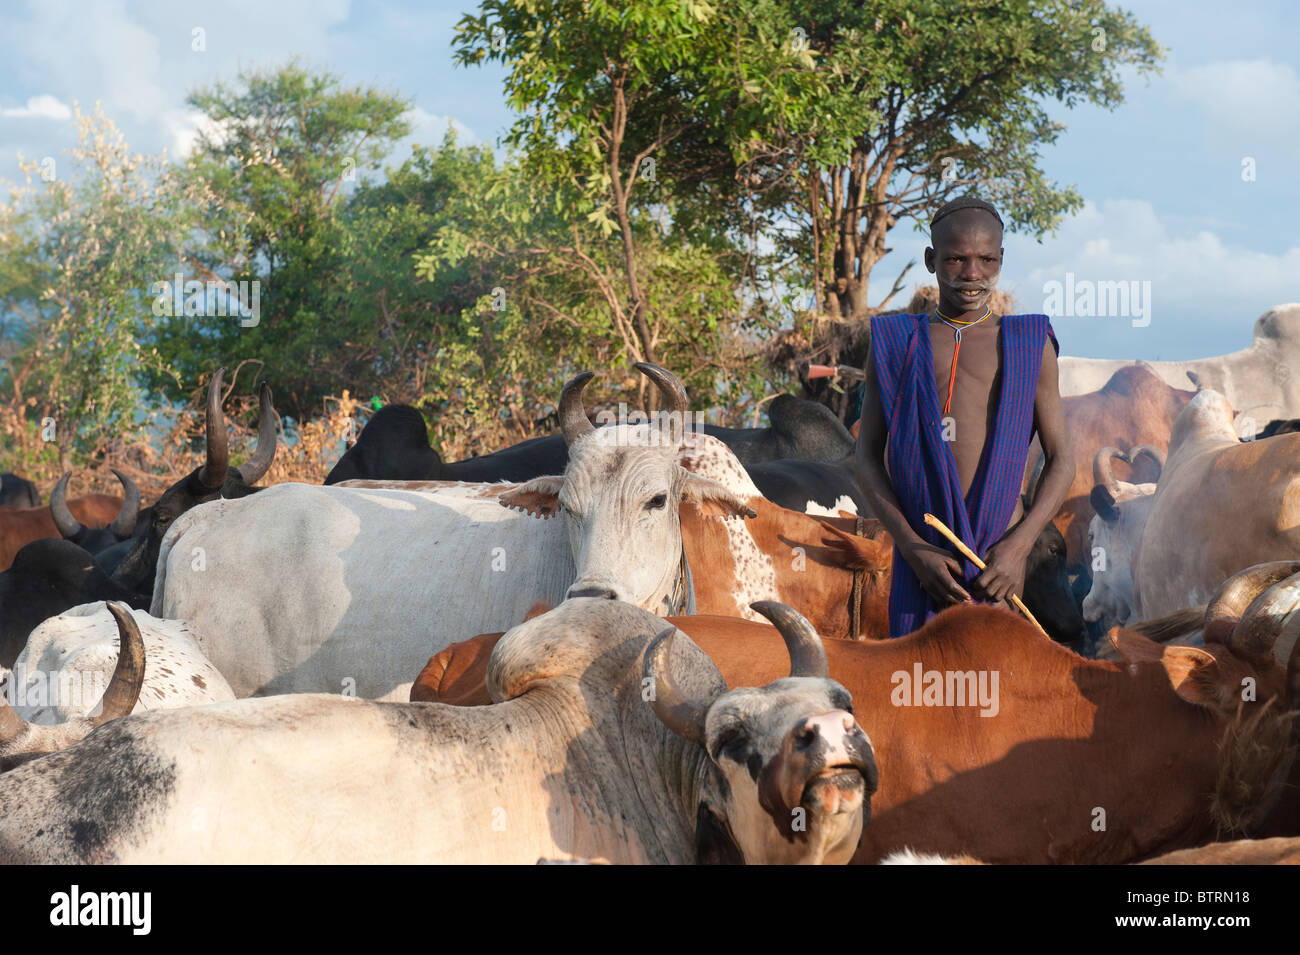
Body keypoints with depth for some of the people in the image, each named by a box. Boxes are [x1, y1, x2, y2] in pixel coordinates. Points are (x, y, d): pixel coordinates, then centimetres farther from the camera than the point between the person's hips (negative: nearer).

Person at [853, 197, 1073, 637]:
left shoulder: (1029, 345, 12)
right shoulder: (896, 343, 13)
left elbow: (1060, 460, 9)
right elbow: (867, 457, 9)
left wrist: (1018, 547, -7)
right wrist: (912, 547, -6)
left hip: (999, 551, -1)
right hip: (920, 547, 1)